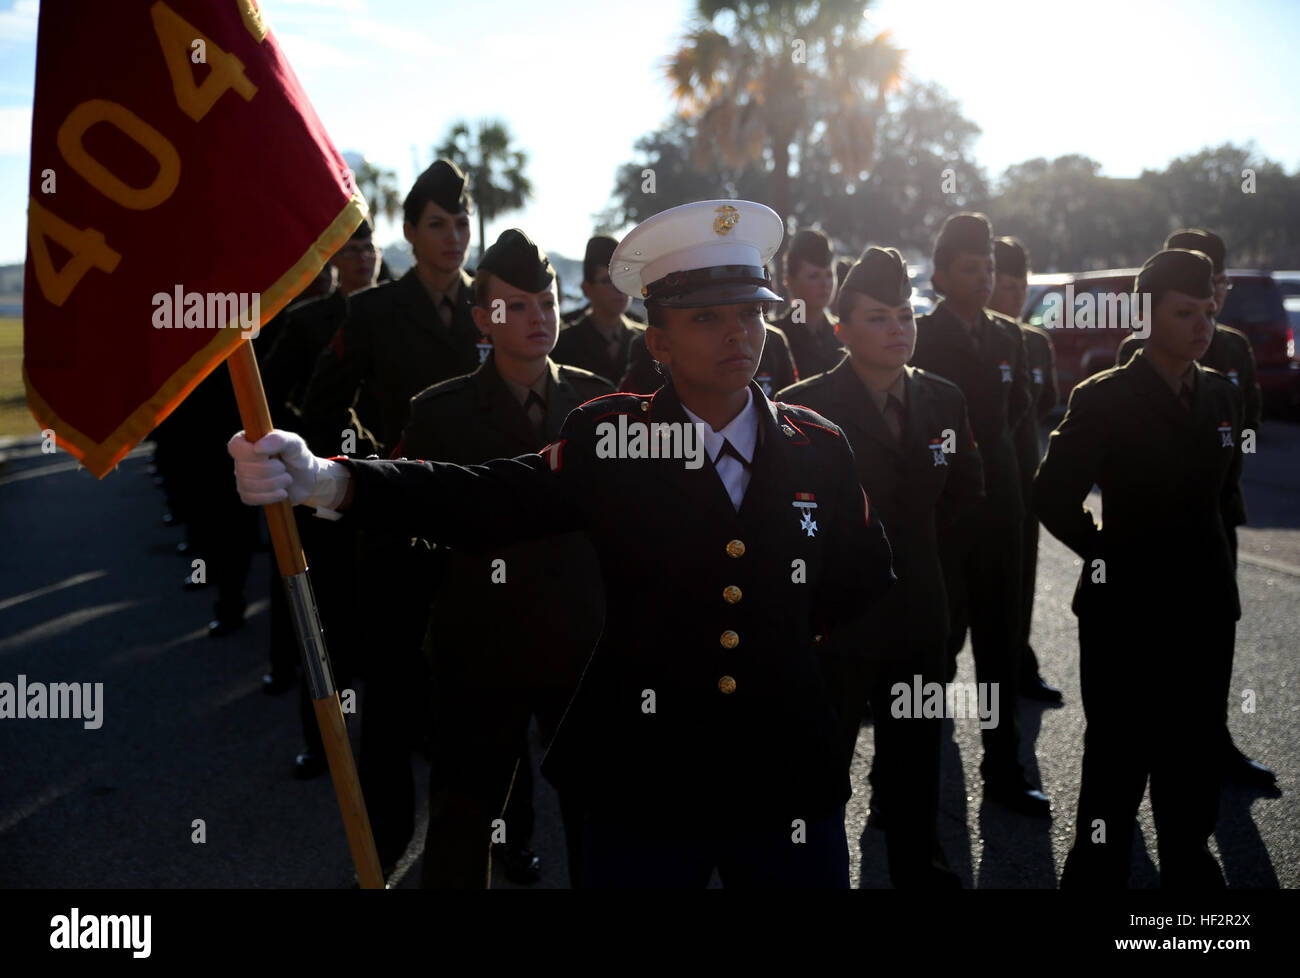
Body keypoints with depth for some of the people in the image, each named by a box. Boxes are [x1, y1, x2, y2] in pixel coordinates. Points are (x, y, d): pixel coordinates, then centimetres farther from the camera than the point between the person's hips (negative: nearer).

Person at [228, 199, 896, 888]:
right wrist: (326, 482, -31)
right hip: (642, 783, -2)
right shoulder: (607, 437, -5)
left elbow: (863, 577, 16)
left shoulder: (819, 449, 1)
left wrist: (789, 629, 5)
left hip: (790, 782, 2)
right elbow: (487, 501, -18)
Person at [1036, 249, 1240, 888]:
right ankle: (1096, 872, 16)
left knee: (1193, 762, 14)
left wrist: (1209, 556, 11)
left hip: (1204, 612, 5)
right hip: (1126, 613, -5)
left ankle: (1188, 867, 29)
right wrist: (1109, 555, -5)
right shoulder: (1104, 398, -11)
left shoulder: (1221, 395, 7)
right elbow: (1054, 497, -12)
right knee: (1118, 765, 3)